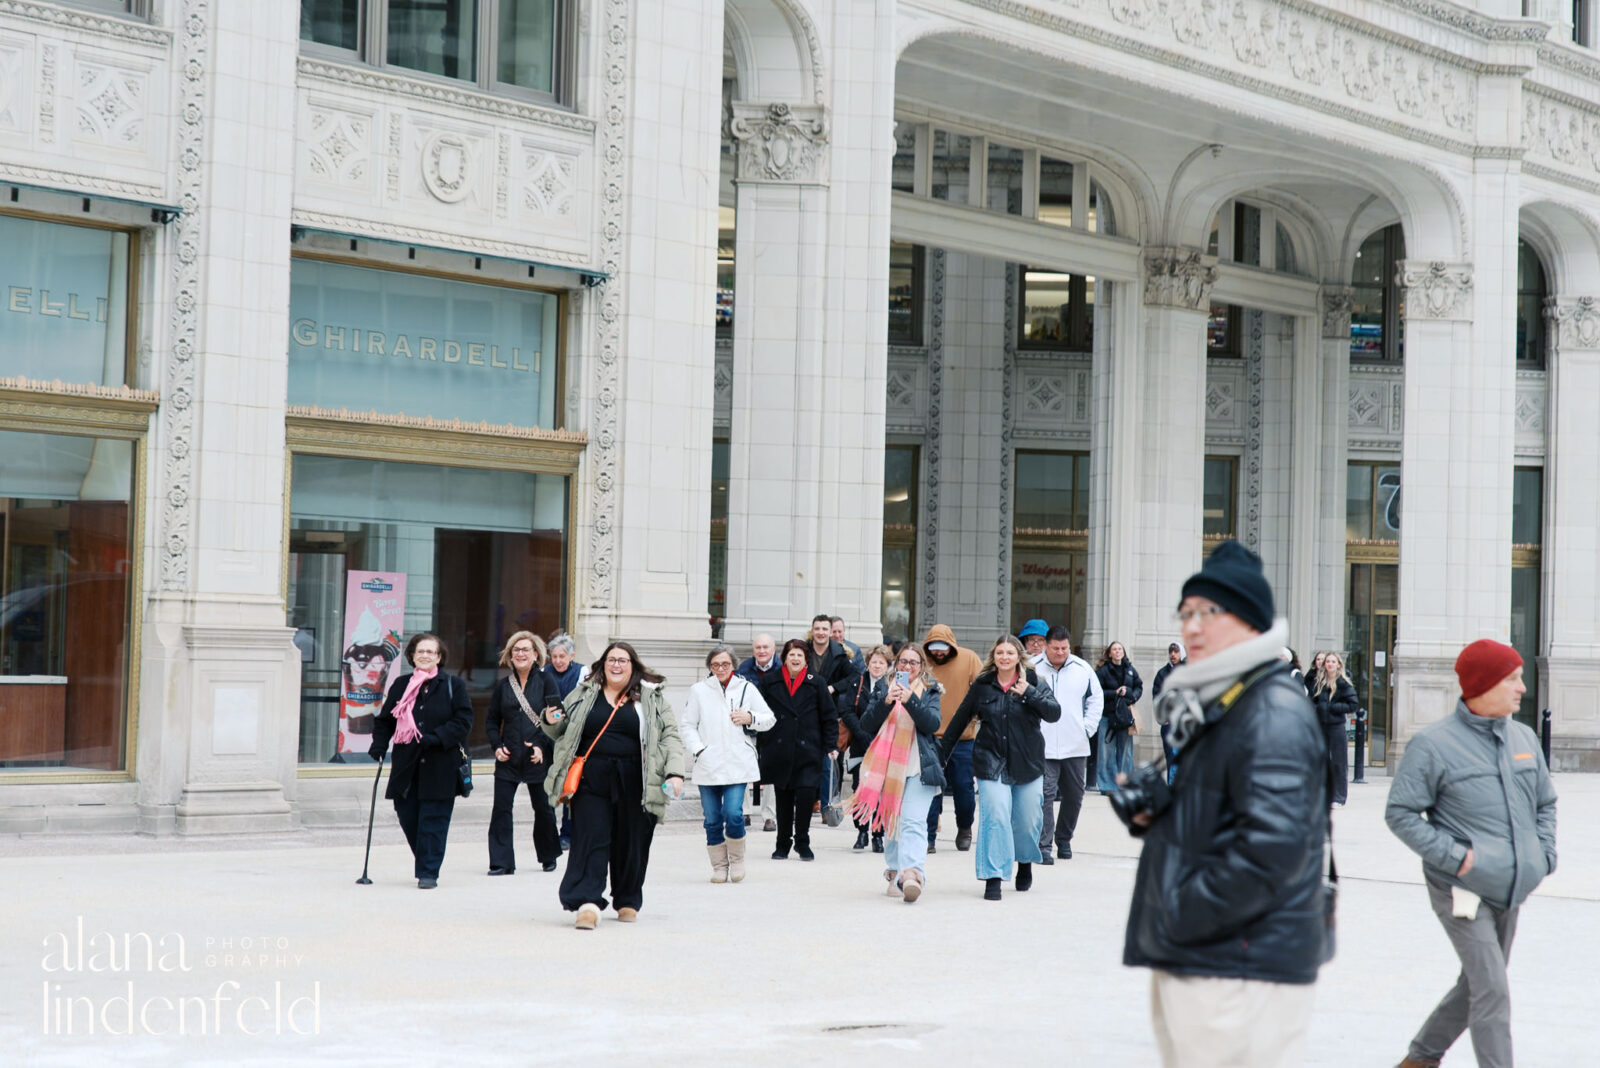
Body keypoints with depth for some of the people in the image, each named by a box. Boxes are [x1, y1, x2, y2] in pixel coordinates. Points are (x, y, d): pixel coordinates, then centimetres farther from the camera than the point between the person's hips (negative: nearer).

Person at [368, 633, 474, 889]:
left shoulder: (453, 686, 2)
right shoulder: (400, 685, 11)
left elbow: (463, 722, -3)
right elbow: (385, 720, 16)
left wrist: (437, 738, -17)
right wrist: (378, 746, 0)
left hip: (440, 766, -3)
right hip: (406, 765, 3)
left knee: (433, 818, -5)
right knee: (407, 816, 5)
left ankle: (428, 872, 1)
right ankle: (426, 865, 25)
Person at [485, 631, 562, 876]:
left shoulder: (545, 682, -1)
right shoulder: (503, 686, 8)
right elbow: (491, 721, 14)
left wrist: (542, 746, -15)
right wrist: (497, 745, -2)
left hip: (538, 757, -2)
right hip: (508, 759, 2)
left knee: (543, 808, 8)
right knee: (501, 809, -6)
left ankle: (548, 856, 27)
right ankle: (501, 862, -3)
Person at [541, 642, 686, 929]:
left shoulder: (652, 698, 8)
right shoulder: (584, 694, 12)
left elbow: (671, 736, 4)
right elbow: (561, 732, 21)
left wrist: (675, 773, -9)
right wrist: (551, 722, -2)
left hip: (633, 783, 0)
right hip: (592, 779, 0)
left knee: (632, 844, 6)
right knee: (590, 840, -9)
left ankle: (628, 902, 22)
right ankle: (588, 903, -15)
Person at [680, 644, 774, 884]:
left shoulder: (746, 689, 9)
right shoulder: (699, 690, 8)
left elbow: (769, 719, 15)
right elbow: (687, 725, 10)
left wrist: (750, 718, -5)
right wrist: (698, 749, -4)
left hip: (737, 764, -1)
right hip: (708, 765, 1)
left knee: (733, 814, -14)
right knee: (712, 819, 2)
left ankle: (737, 860, 8)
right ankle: (719, 866, 16)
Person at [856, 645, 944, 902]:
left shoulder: (929, 692, 11)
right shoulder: (883, 690, 14)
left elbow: (932, 723, -5)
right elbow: (866, 724, 2)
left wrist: (910, 701, -19)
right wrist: (886, 701, -14)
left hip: (919, 768, -3)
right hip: (888, 766, 3)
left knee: (913, 822, -17)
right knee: (891, 823, 7)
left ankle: (912, 874, -31)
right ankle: (895, 873, 18)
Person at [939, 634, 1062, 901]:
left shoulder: (1034, 683, 1)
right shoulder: (982, 686, 4)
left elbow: (1054, 713, -11)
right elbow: (960, 720, 12)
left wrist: (1029, 694, -23)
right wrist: (940, 754, 14)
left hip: (1027, 764, 0)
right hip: (991, 764, 0)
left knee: (1028, 821, 7)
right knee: (995, 817, -13)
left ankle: (1025, 862, 36)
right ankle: (993, 878, -10)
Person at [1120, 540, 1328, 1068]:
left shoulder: (1274, 711, -16)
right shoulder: (1208, 707, 18)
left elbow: (1271, 845, -25)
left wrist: (1184, 913, -19)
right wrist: (1150, 812, 5)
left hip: (1242, 970, -11)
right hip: (1189, 963, 11)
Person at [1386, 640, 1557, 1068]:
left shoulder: (1523, 738, 8)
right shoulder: (1433, 743, -12)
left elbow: (1545, 802, 21)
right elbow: (1400, 813, -9)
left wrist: (1544, 853, 6)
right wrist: (1454, 856, -17)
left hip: (1510, 890, 7)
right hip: (1462, 889, -7)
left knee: (1476, 985, 17)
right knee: (1492, 992, -12)